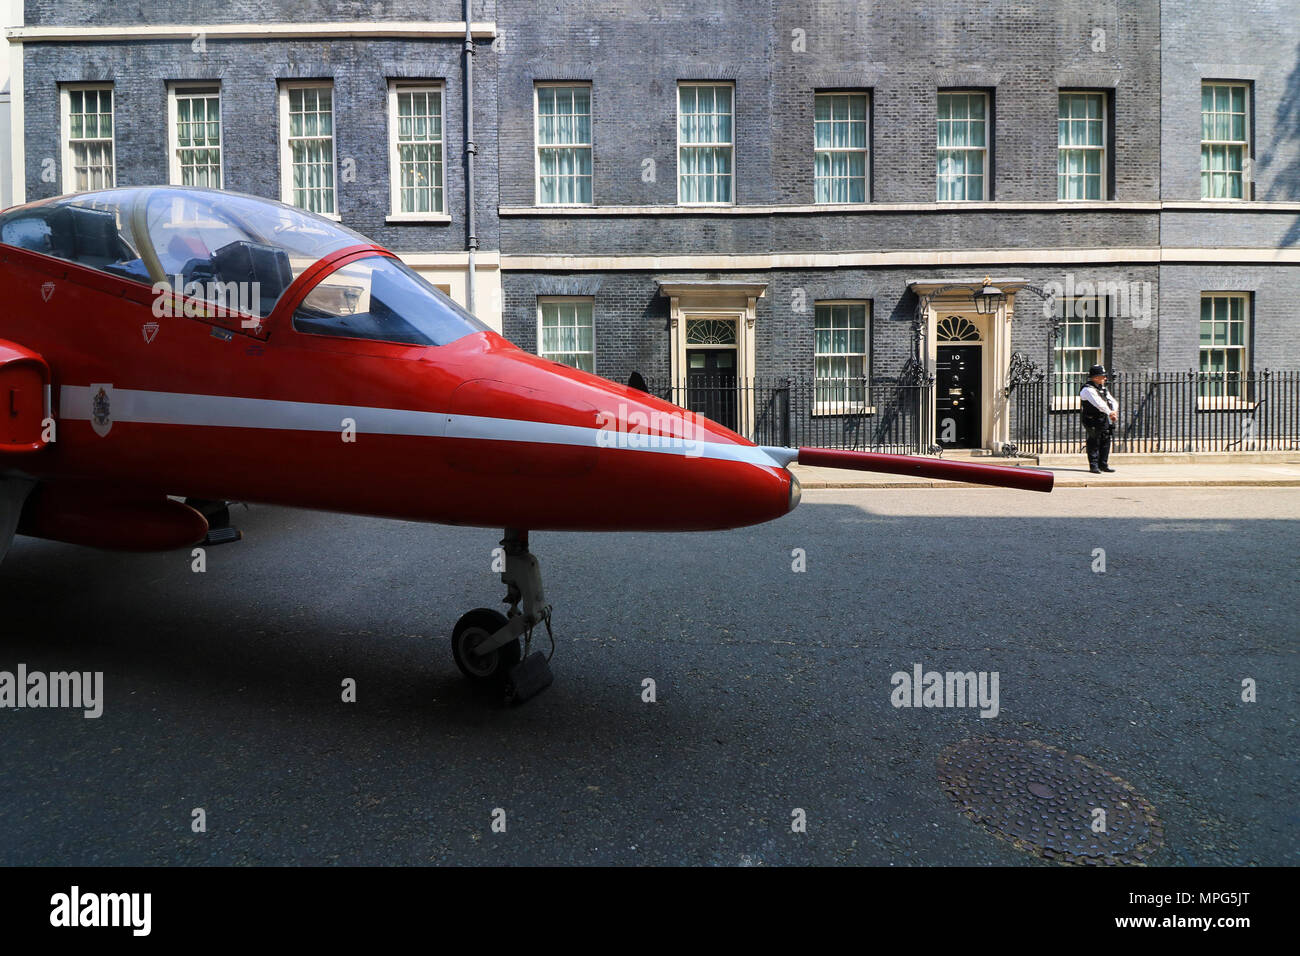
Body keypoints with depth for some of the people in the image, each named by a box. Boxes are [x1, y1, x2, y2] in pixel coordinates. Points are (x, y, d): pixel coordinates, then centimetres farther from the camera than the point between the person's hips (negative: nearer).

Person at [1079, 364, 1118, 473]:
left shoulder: (1102, 388, 16)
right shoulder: (1088, 390, -13)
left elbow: (1113, 401, 11)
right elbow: (1099, 403, -24)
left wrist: (1114, 412, -8)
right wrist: (1110, 412, -26)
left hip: (1104, 419, 8)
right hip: (1092, 420, -8)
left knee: (1105, 441, 10)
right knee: (1094, 442, -5)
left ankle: (1103, 464, 20)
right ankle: (1093, 465, 1)